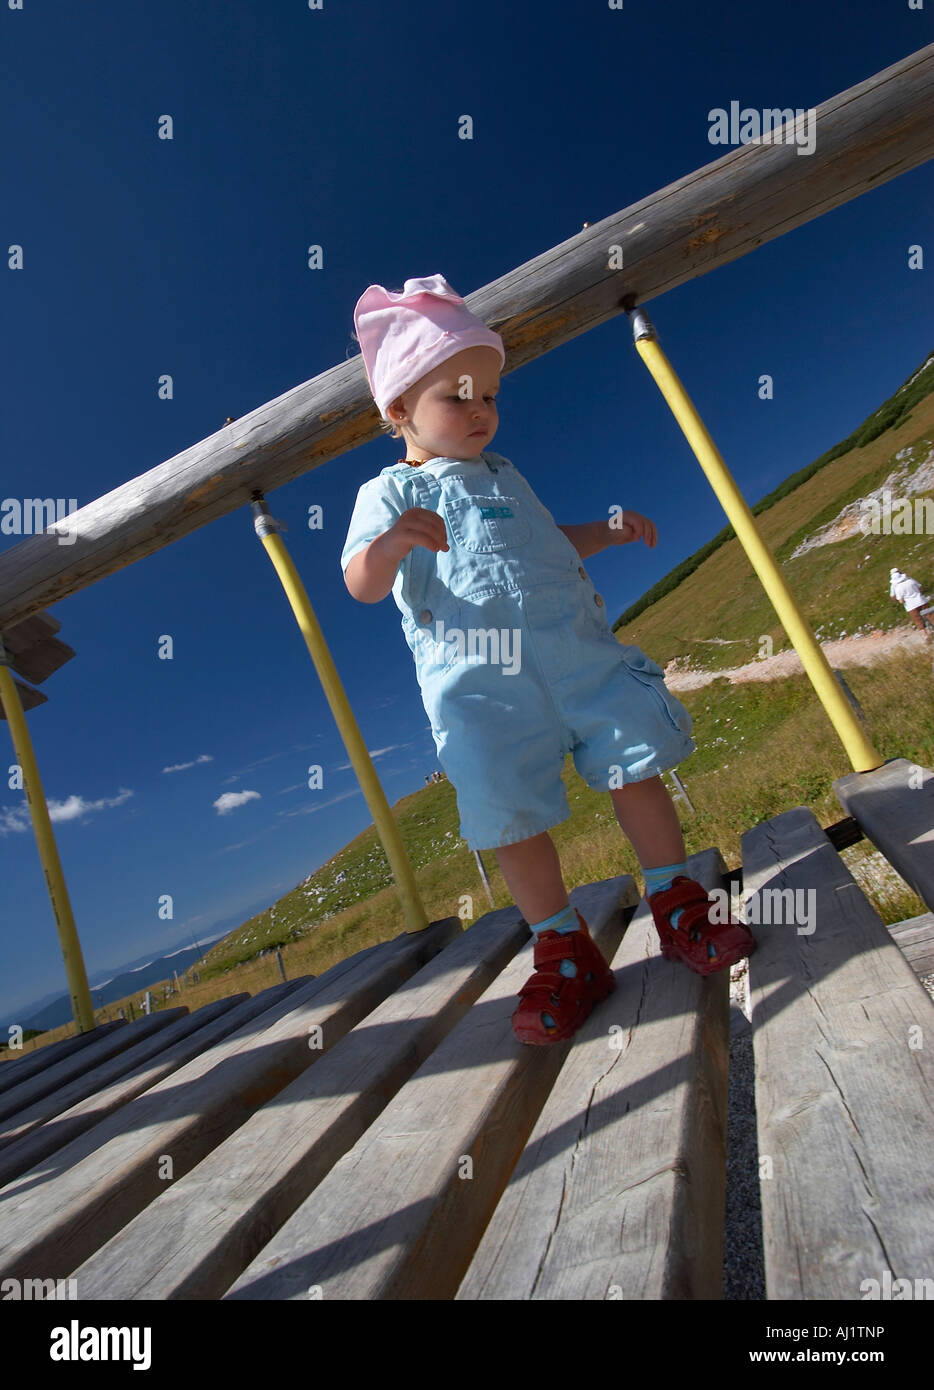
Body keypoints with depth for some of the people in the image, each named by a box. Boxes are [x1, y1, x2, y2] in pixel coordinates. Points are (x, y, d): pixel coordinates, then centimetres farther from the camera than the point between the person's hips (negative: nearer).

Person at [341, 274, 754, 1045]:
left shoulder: (503, 474, 25)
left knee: (637, 772, 4)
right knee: (516, 821, -2)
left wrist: (608, 531, 26)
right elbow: (361, 584, -10)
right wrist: (391, 544, -31)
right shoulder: (389, 493, 6)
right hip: (478, 680, -4)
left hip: (579, 649, 5)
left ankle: (681, 910, 23)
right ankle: (567, 953, 19)